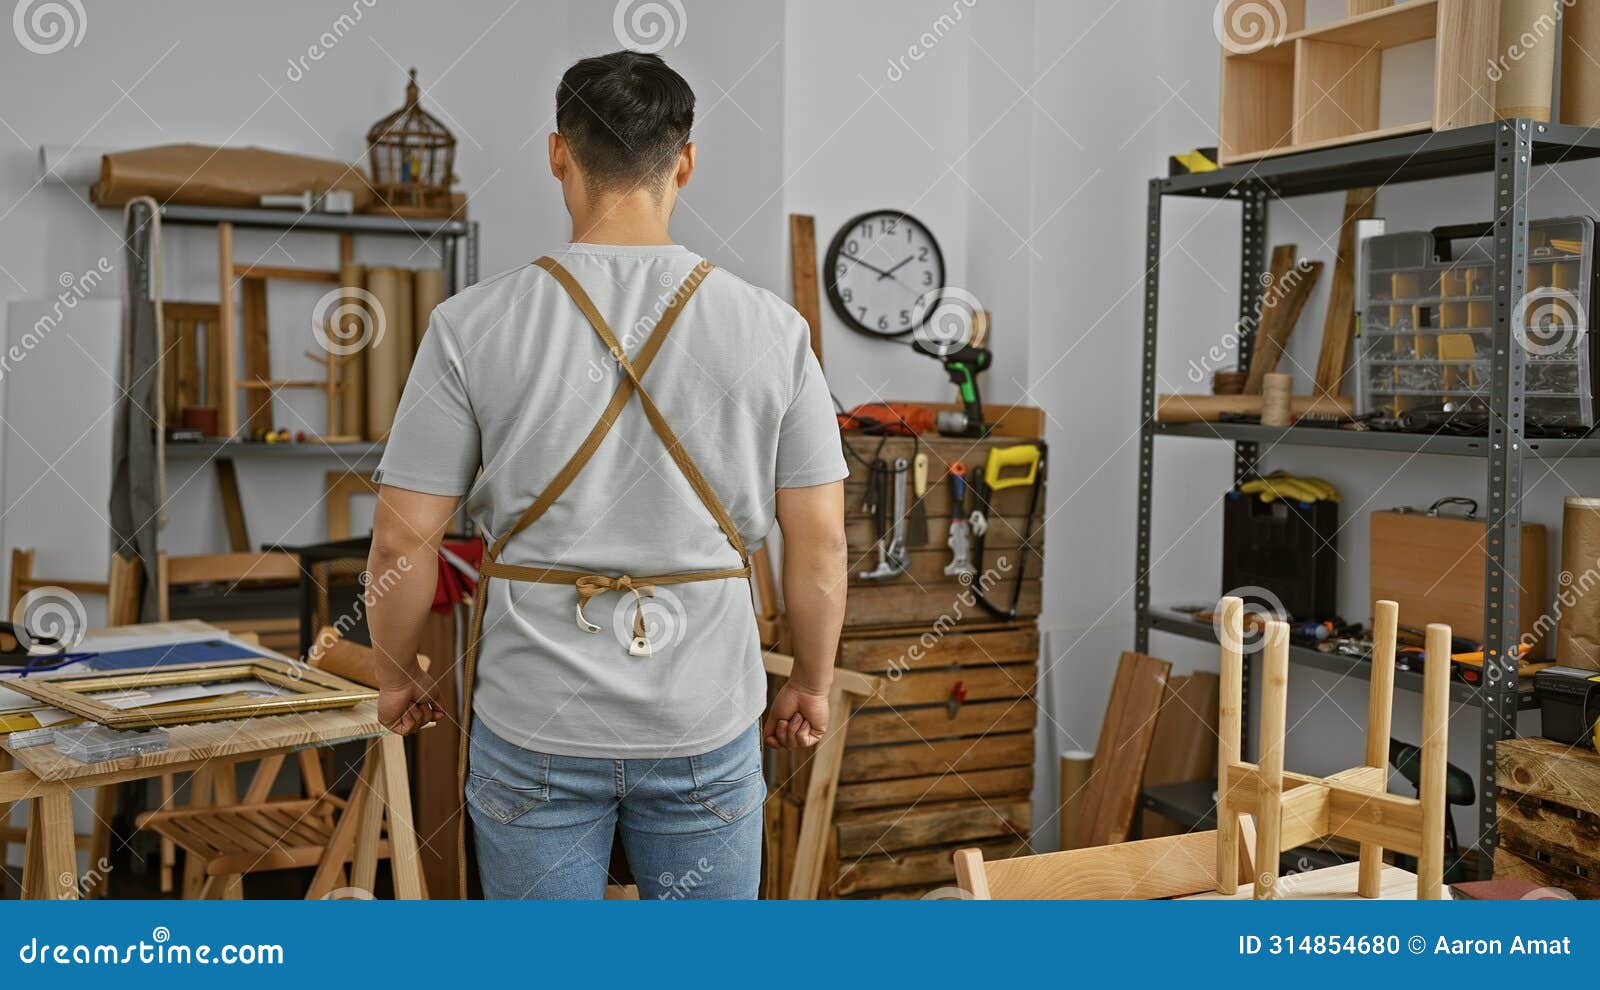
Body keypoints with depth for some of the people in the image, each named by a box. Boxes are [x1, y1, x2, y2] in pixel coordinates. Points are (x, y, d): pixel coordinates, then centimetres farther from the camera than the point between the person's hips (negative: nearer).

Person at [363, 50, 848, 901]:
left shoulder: (474, 326, -9)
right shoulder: (770, 328, -7)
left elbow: (404, 540, -6)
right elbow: (820, 542, -3)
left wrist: (395, 677, 11)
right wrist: (812, 684, 12)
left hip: (534, 728, 0)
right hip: (706, 723, 1)